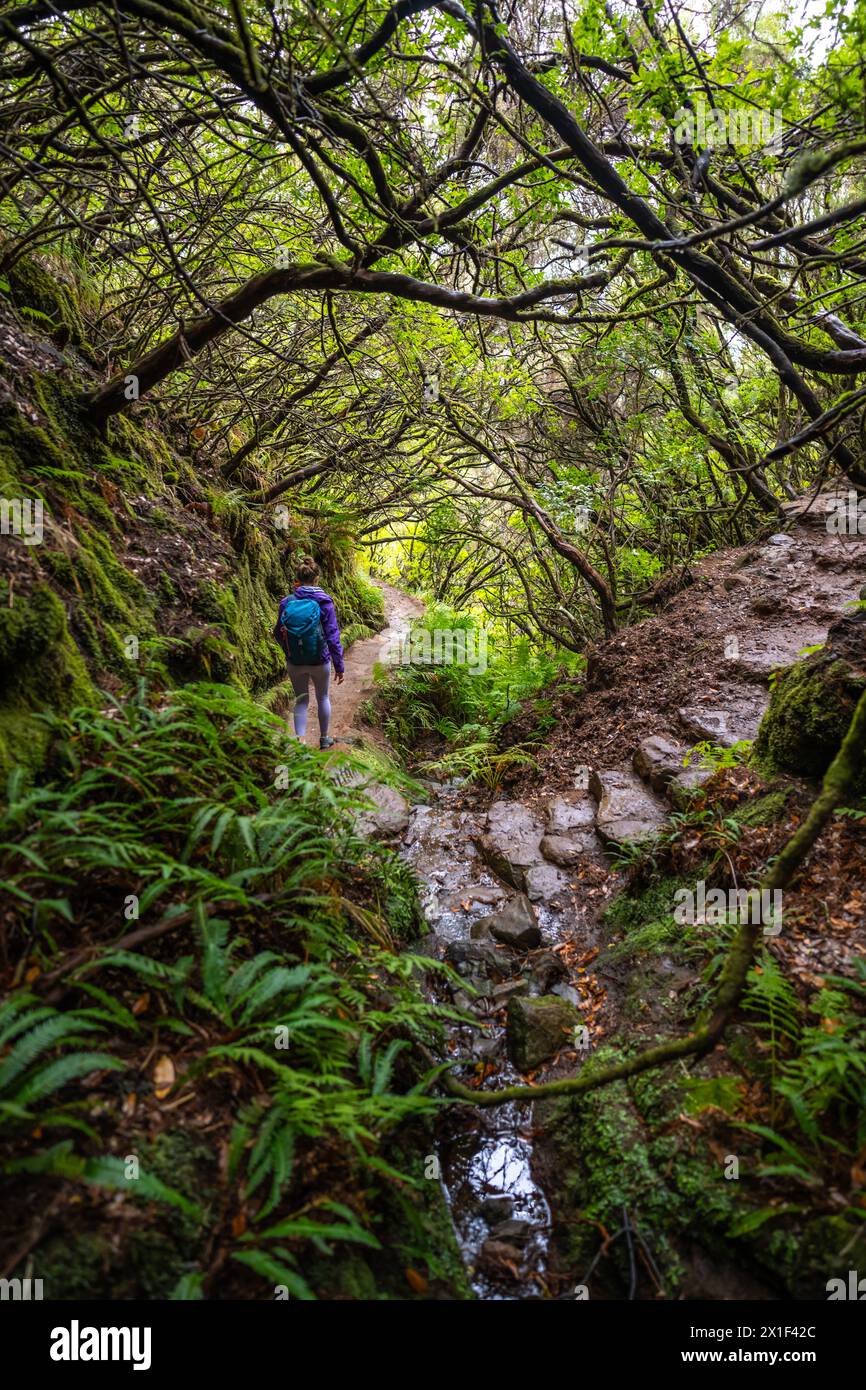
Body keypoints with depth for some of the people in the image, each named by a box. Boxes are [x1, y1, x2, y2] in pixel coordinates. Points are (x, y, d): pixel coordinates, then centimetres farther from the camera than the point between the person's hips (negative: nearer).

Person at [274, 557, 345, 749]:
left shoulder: (287, 602, -8)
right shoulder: (324, 601, -13)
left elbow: (278, 634, -1)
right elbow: (332, 636, -13)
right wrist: (339, 665, -7)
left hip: (294, 662, 1)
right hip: (320, 661, -1)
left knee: (301, 700, 16)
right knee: (323, 698, 20)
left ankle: (300, 740, 4)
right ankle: (324, 739, 33)